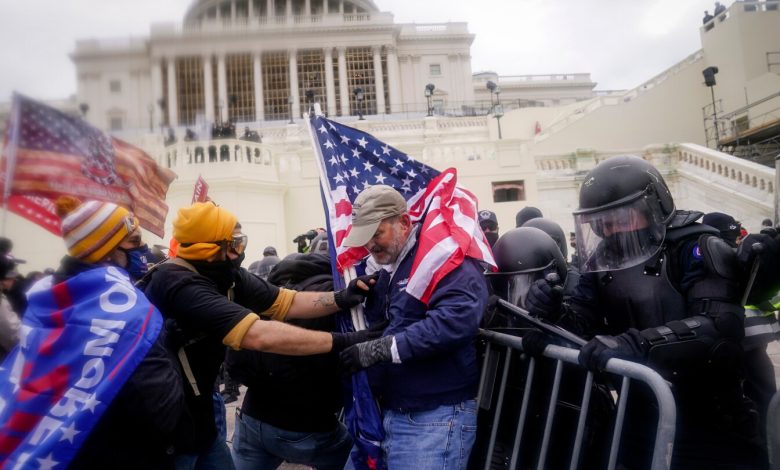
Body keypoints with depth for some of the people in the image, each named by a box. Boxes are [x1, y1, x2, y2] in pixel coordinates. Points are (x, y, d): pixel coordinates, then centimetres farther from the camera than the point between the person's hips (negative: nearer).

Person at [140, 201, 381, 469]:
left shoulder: (225, 275, -2)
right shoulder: (180, 285, -30)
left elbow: (288, 302, -3)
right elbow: (260, 335, -38)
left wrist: (342, 299, -19)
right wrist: (341, 342, -34)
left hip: (196, 415, 8)